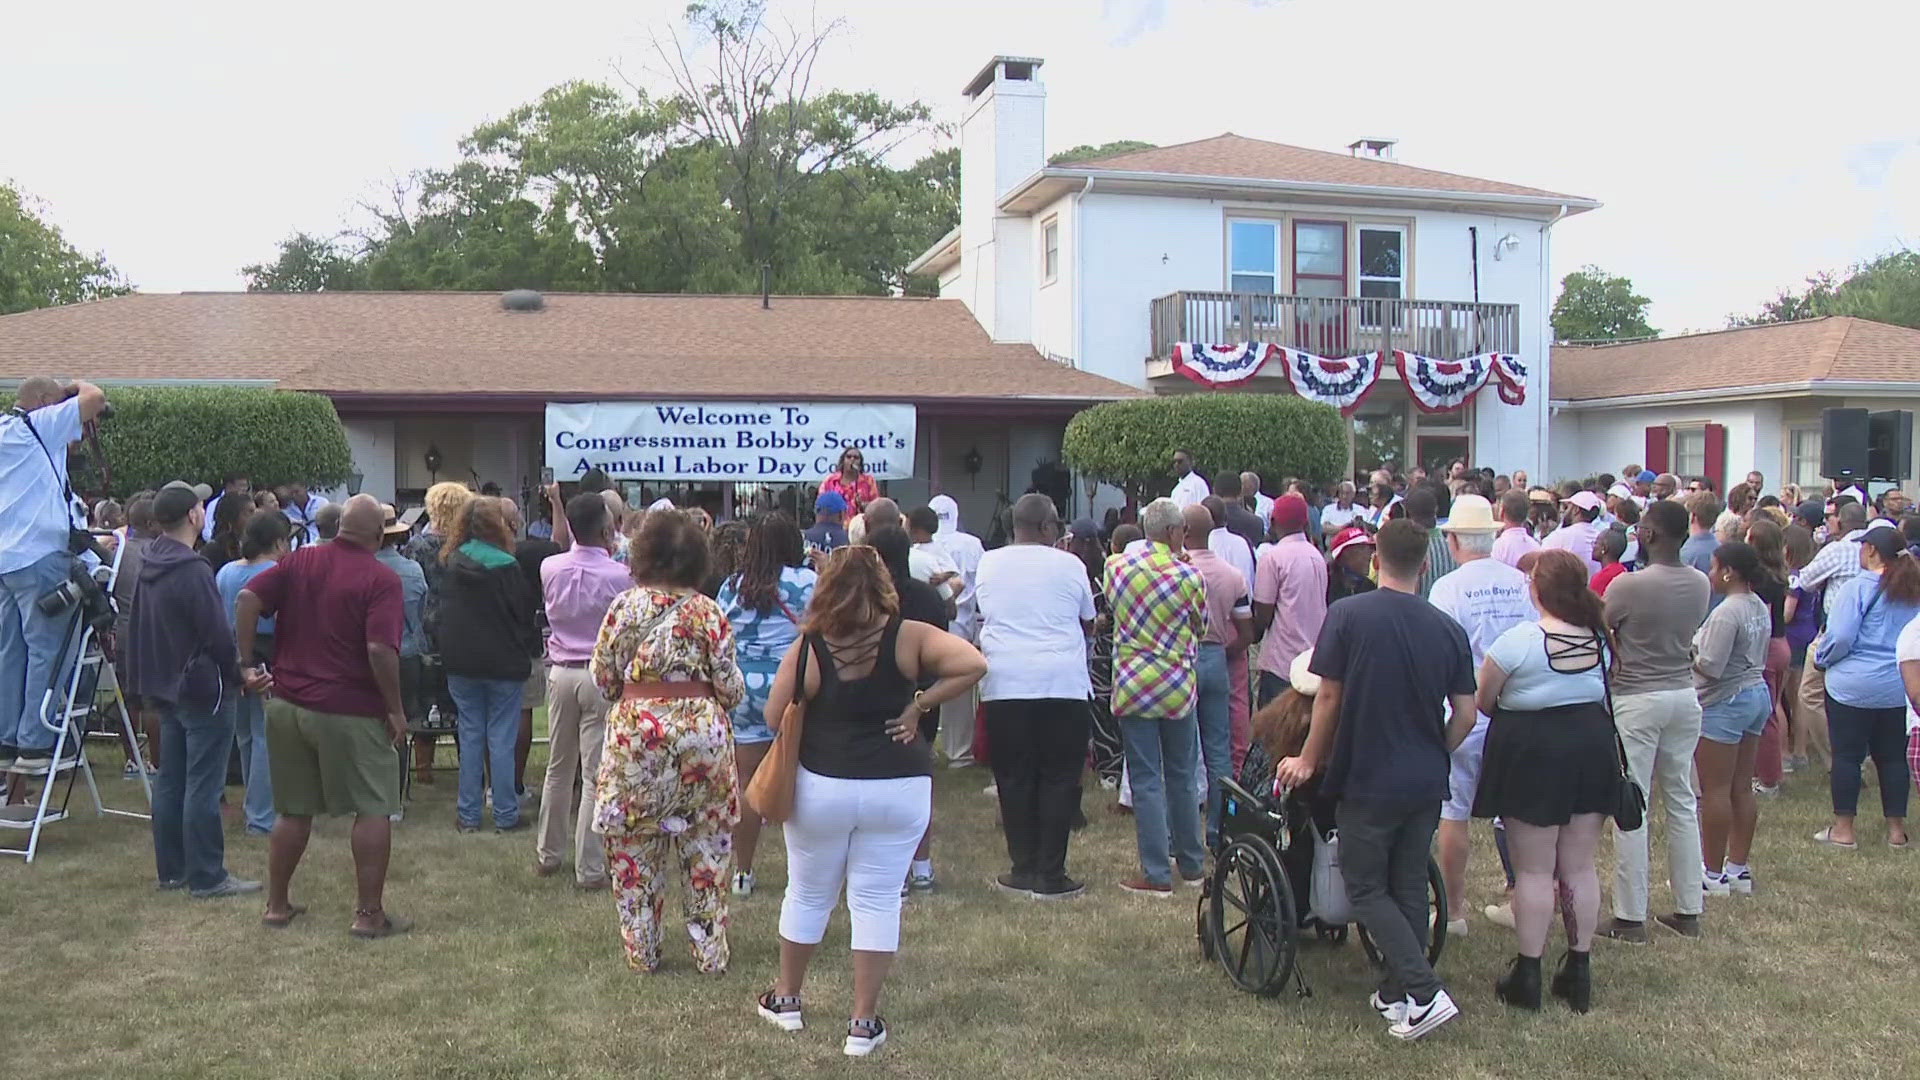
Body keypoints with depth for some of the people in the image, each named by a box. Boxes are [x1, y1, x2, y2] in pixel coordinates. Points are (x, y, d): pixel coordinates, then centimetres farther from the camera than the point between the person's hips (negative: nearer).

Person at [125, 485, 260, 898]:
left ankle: (171, 869, 23)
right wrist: (240, 675, -6)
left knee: (170, 782, 14)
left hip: (165, 686, 9)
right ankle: (206, 876, 0)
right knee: (203, 787, -4)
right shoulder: (193, 571, -20)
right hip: (202, 689, -9)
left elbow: (143, 629, 16)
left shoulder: (150, 566, 8)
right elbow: (218, 634, -20)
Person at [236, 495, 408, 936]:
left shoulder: (300, 560, 6)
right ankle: (369, 914, 4)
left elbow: (248, 598, -5)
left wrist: (246, 663, 0)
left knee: (293, 810, 18)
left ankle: (277, 906, 26)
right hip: (350, 712, -6)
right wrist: (395, 709, -11)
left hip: (287, 705, 6)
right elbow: (380, 649, -21)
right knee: (373, 810, 3)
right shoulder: (381, 579, -11)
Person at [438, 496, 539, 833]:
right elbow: (524, 615, -7)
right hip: (503, 664, -4)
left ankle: (468, 815, 14)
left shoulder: (452, 563, 1)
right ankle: (505, 815, 7)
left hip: (460, 663, 4)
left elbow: (440, 614, 10)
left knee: (470, 736, 11)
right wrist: (531, 649, 8)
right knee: (502, 739, 2)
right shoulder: (506, 567, -13)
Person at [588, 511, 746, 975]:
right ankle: (710, 952, 18)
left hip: (636, 731, 0)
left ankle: (642, 953, 20)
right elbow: (730, 688, -4)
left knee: (634, 847, 12)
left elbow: (603, 679, 2)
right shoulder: (708, 612, -5)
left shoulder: (625, 606, -4)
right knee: (706, 845, 12)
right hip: (702, 730, 0)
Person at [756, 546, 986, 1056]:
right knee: (877, 900, 8)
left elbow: (773, 717, -1)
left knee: (808, 895, 18)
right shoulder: (908, 638, -8)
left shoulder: (807, 648, -7)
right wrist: (918, 706, -9)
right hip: (899, 788, 0)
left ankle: (786, 999, 35)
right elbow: (973, 664, -16)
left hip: (820, 786, 1)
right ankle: (864, 1023, 12)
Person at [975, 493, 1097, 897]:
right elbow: (1088, 622, 12)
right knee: (1059, 778, 5)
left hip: (1004, 684, 2)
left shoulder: (988, 563, 6)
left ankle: (1023, 870, 14)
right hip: (1063, 682, -2)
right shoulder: (1070, 566, 1)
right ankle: (1050, 875, 5)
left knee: (1014, 778, 9)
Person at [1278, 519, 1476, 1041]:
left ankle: (1424, 992, -5)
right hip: (1426, 783, 5)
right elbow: (1465, 713, 1)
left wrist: (1309, 761, 3)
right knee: (1409, 888, 16)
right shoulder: (1447, 629, 1)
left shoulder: (1347, 615, -11)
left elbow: (1329, 696, -9)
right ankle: (1396, 993, 24)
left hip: (1368, 781, -4)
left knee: (1367, 890, 7)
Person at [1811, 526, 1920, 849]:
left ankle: (1843, 829, 8)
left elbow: (1840, 637, -17)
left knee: (1847, 755, 3)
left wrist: (1821, 657, 1)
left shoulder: (1859, 587, -14)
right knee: (1893, 756, 13)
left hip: (1854, 686, -6)